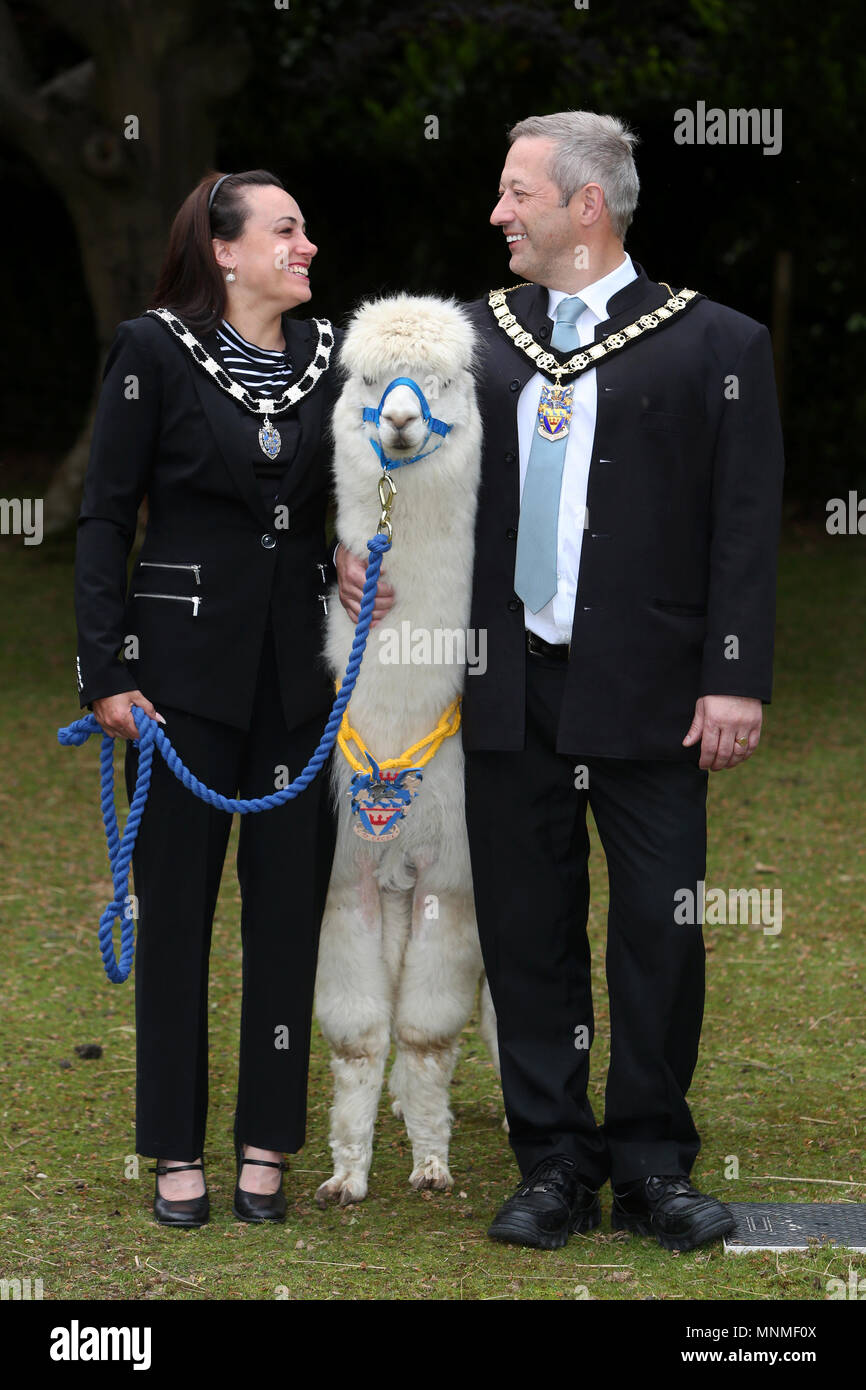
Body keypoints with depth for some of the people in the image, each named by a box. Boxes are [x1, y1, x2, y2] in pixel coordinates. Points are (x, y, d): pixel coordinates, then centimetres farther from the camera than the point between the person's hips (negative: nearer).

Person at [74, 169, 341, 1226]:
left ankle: (267, 1142, 15)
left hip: (302, 664, 3)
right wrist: (106, 670, -9)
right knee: (176, 902, 2)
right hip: (186, 662, -3)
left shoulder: (329, 351, 7)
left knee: (291, 900, 5)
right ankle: (176, 1149, 12)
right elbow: (105, 515, -4)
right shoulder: (155, 349, -4)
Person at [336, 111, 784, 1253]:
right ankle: (554, 1167, 16)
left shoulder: (715, 344, -1)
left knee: (661, 935, 2)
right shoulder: (478, 334, 11)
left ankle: (652, 1168, 14)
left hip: (649, 690, -3)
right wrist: (359, 546, 1)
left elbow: (747, 527, -4)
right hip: (512, 687, 4)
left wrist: (736, 680, -10)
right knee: (527, 932, 7)